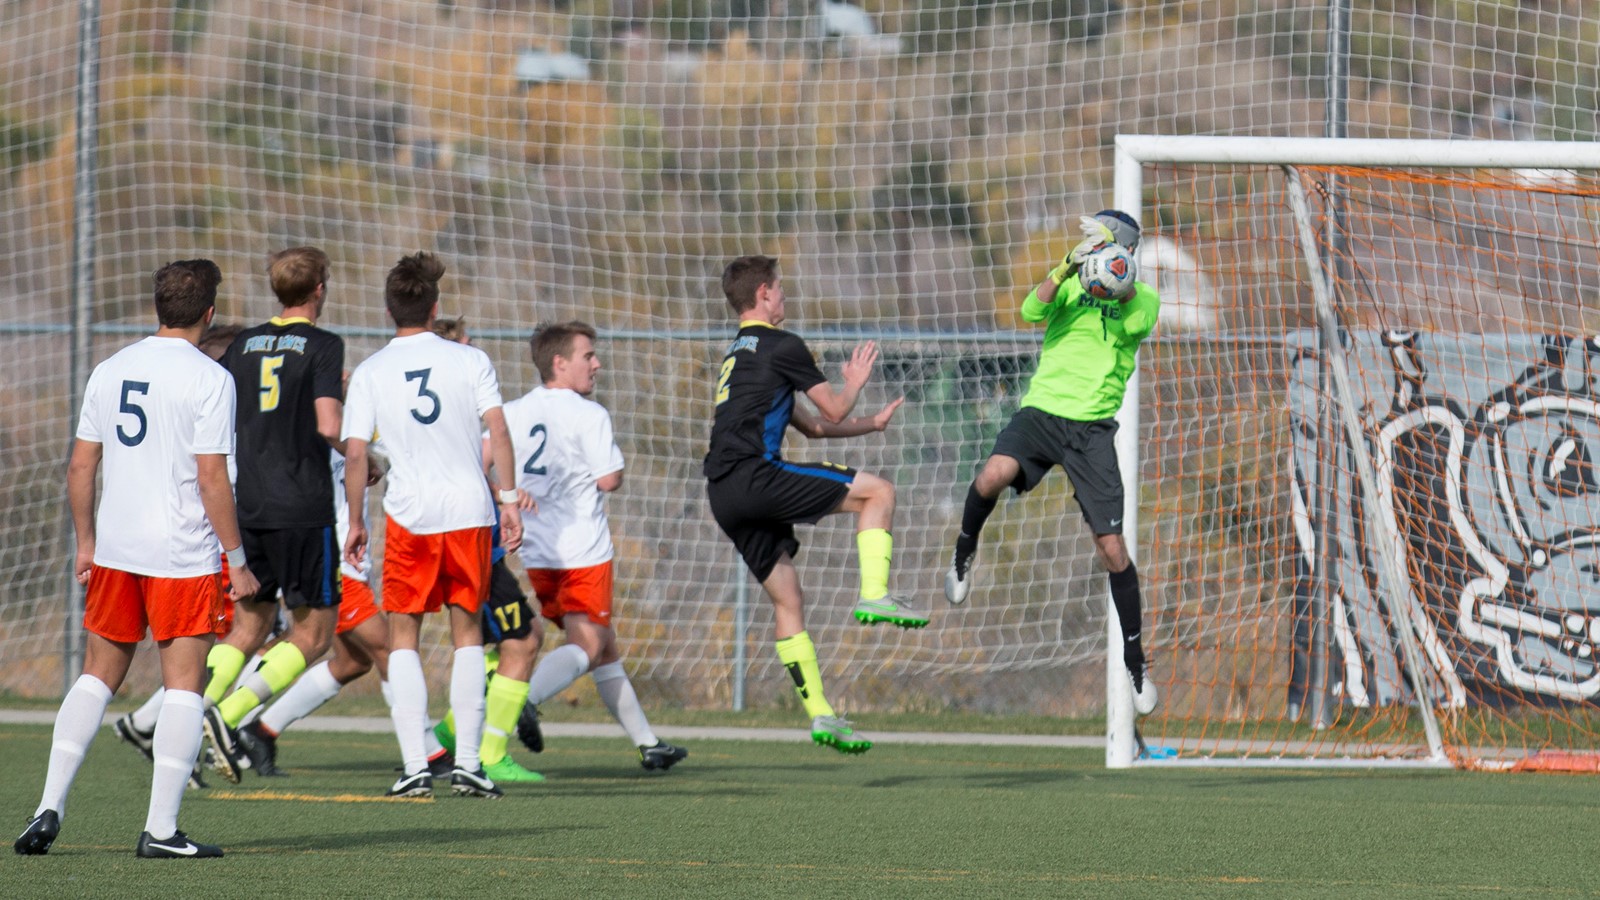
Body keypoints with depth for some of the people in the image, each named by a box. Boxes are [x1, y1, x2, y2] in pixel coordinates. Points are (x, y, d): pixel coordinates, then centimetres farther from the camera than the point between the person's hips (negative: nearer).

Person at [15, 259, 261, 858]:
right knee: (183, 684, 0)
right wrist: (236, 558, -6)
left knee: (98, 675, 15)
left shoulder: (109, 372, 8)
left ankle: (49, 808, 7)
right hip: (183, 556, -5)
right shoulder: (208, 379, -10)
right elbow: (212, 479, -13)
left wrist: (86, 543, 20)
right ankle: (161, 829, -5)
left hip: (113, 554, 5)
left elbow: (80, 466, 10)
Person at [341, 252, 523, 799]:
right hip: (469, 509, 1)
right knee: (467, 632, 10)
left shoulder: (370, 373, 1)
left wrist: (356, 523, 7)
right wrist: (509, 498, -2)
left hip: (407, 514, -1)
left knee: (403, 636, 7)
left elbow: (355, 453, -1)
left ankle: (415, 768, -5)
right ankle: (467, 764, 5)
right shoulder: (469, 361, 1)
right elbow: (497, 431, -6)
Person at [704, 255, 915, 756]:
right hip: (755, 474, -9)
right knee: (878, 492, -1)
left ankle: (820, 715, 6)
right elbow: (833, 411, 3)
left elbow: (812, 425, 33)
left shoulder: (738, 355, 28)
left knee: (787, 598, 10)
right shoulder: (780, 346, -1)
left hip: (723, 495, 9)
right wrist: (855, 383, 24)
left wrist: (870, 425, 37)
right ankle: (874, 596, -11)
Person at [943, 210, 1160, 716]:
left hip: (1092, 427, 0)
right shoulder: (1071, 287, 9)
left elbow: (1134, 324, -15)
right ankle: (964, 554, -1)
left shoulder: (1143, 298, 8)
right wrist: (1068, 267, -22)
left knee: (1111, 548, -5)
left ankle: (1134, 661, 10)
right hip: (1041, 409, 0)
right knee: (994, 476, -32)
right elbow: (1032, 311, -10)